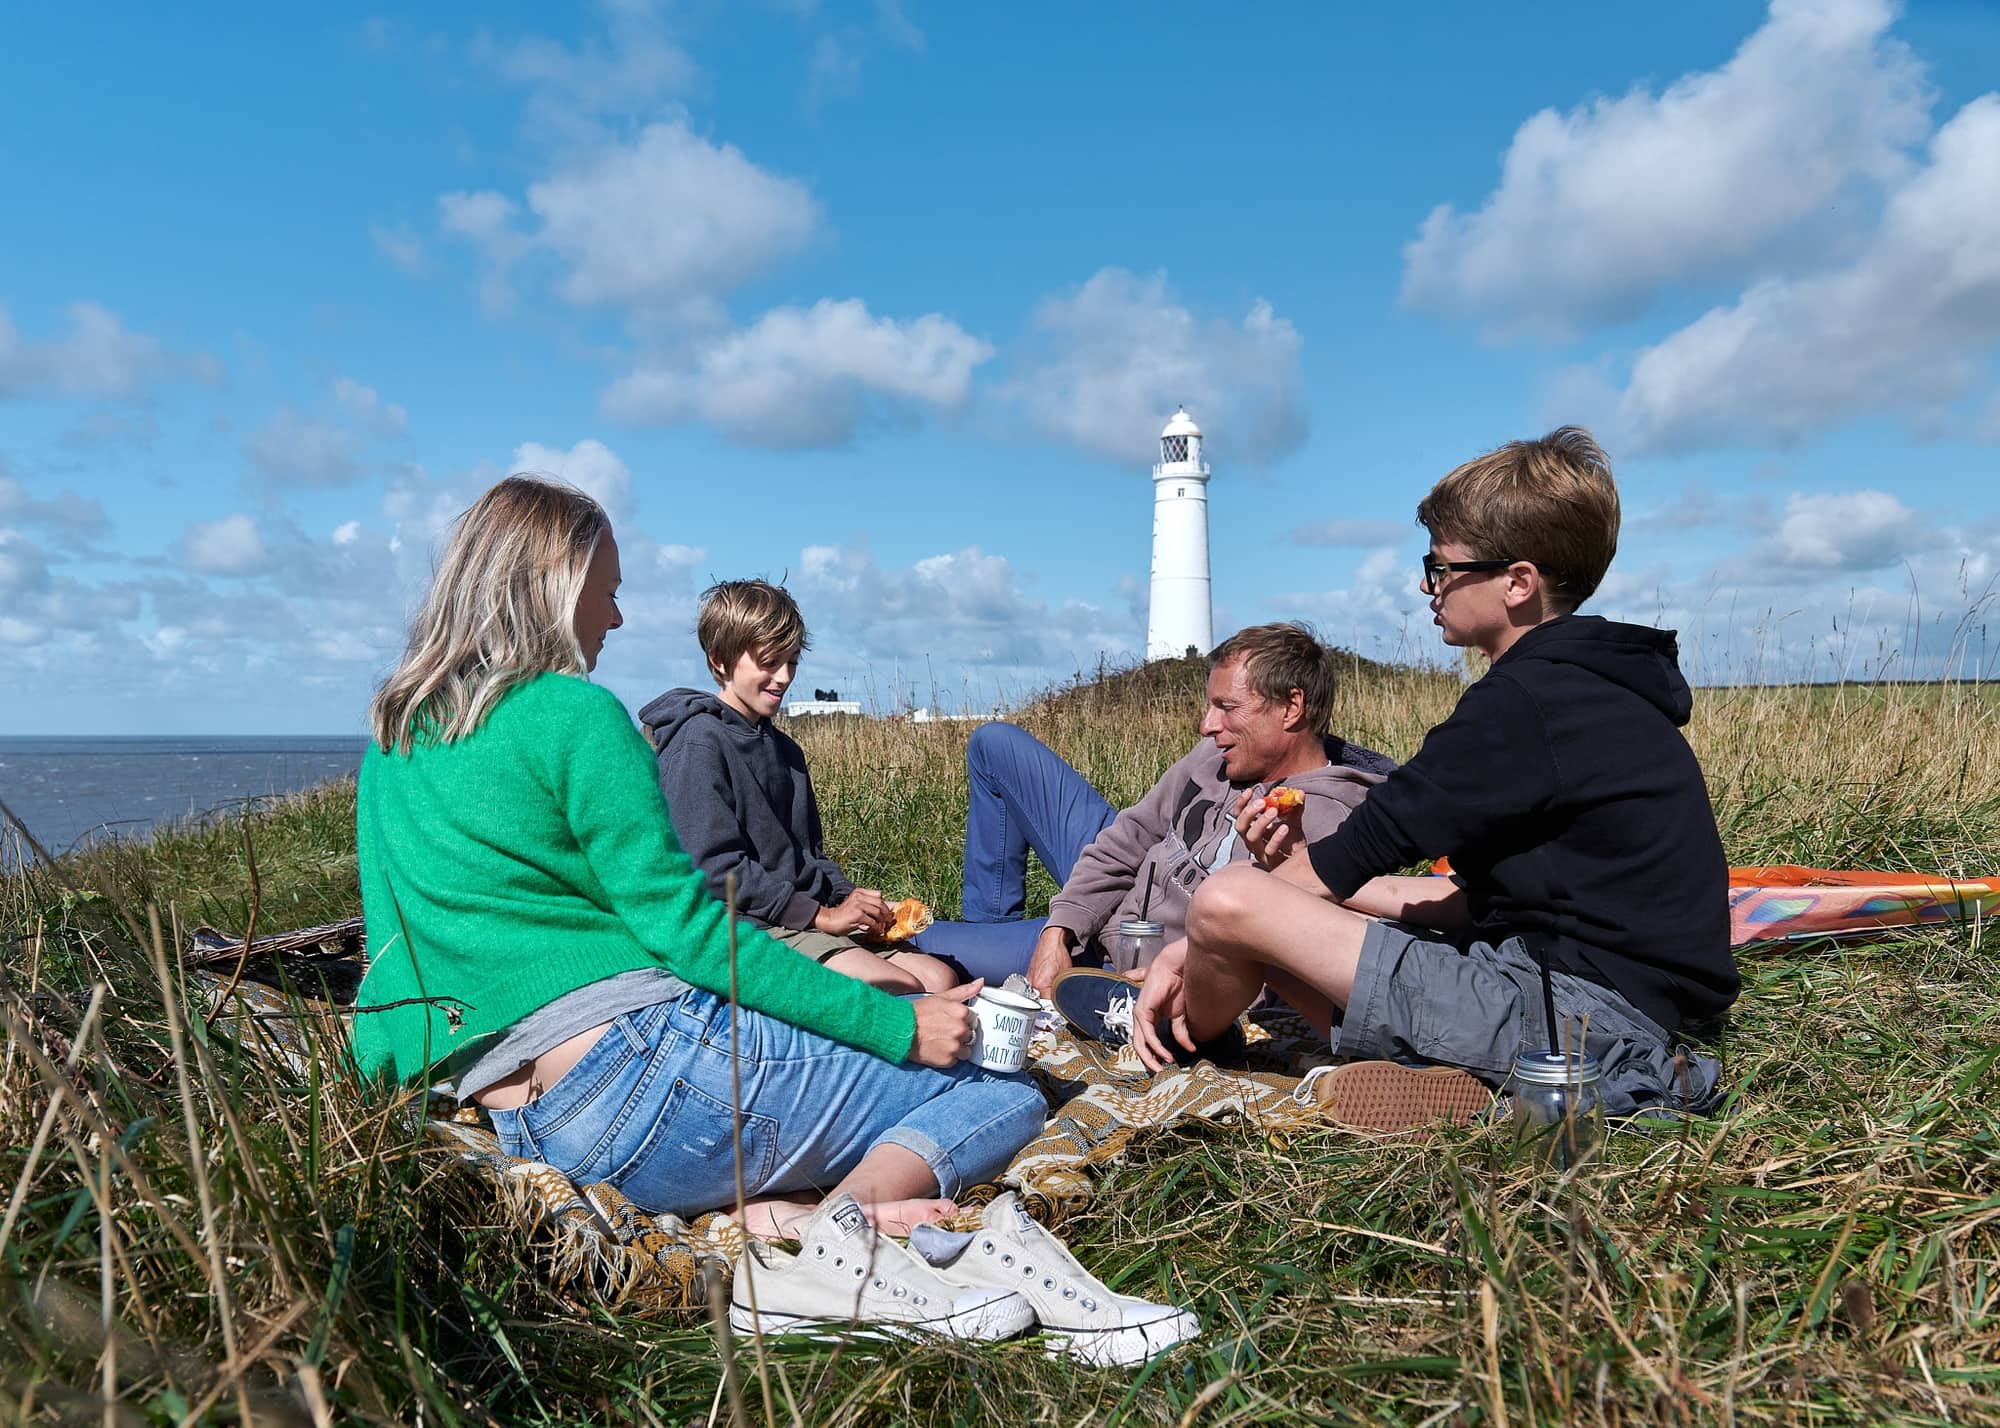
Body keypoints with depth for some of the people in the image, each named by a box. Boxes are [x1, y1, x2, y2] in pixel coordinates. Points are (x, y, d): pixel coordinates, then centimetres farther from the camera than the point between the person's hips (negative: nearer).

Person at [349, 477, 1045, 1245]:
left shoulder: (390, 738, 15)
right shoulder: (572, 713, -10)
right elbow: (682, 923, -15)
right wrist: (895, 1024, -12)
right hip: (650, 1069, -8)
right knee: (1007, 1095, 1)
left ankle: (779, 1205, -6)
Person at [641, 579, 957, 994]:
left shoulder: (785, 749, 19)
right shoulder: (699, 743, -10)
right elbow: (713, 868, -18)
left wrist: (850, 898, 1)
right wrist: (820, 914, -16)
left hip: (810, 921, 9)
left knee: (941, 979, -6)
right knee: (904, 994, -23)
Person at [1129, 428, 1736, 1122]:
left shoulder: (1526, 700, -17)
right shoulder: (1588, 687, 15)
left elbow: (1368, 845, -12)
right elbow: (1484, 901, 13)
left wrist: (1197, 946, 0)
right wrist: (1305, 872, 8)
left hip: (1570, 1006, -11)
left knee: (1230, 902, -13)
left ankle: (1176, 1054, 15)